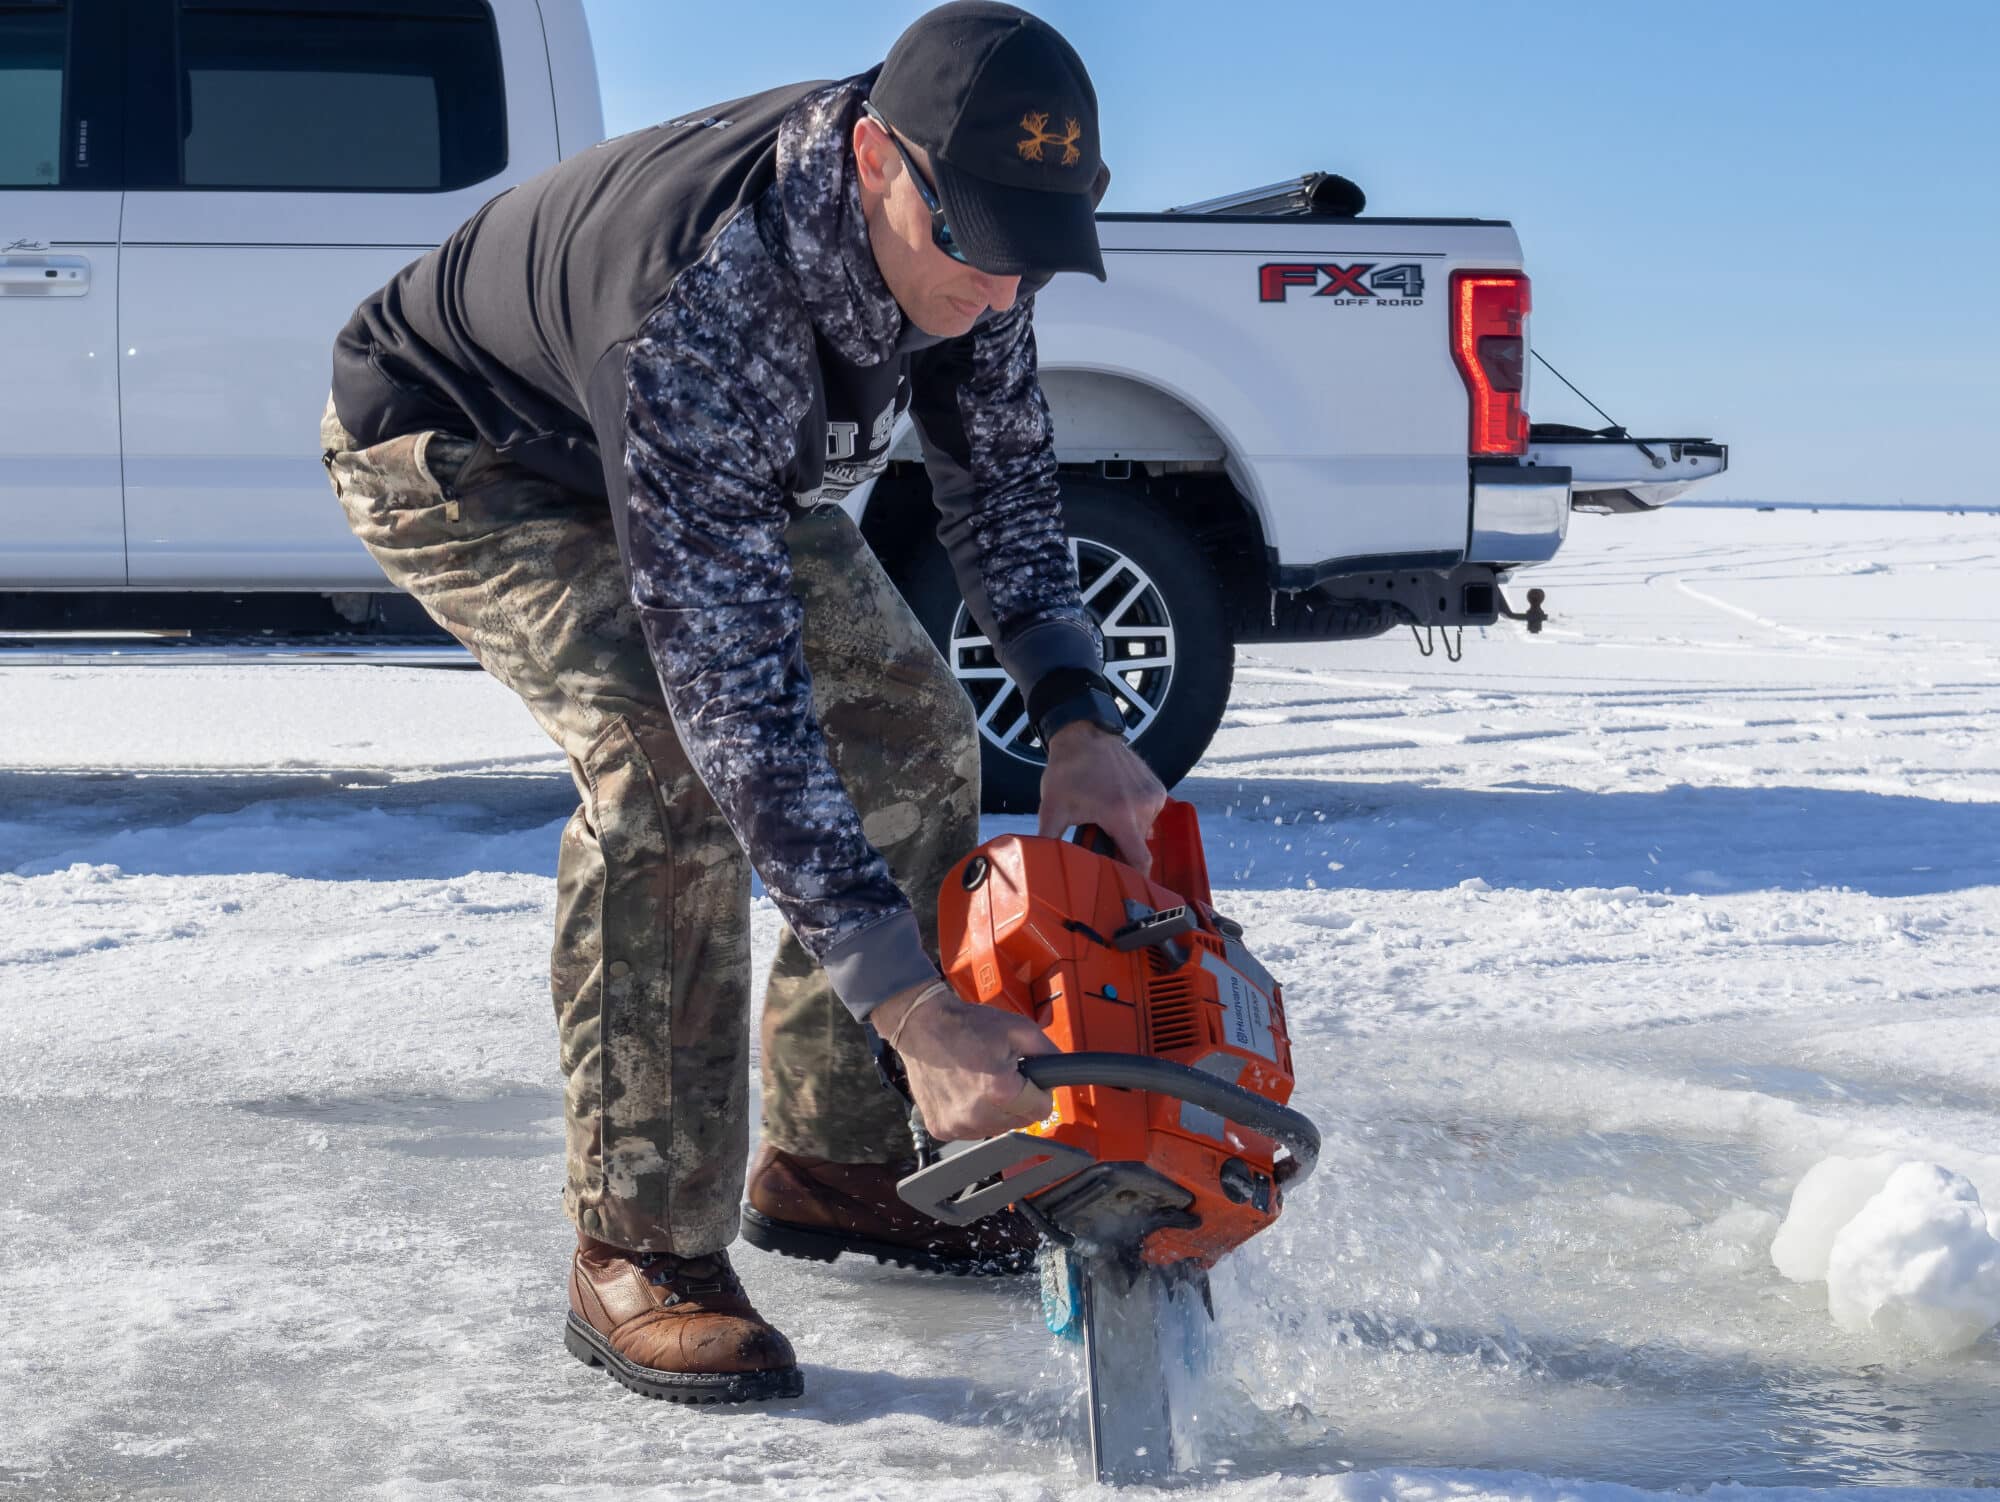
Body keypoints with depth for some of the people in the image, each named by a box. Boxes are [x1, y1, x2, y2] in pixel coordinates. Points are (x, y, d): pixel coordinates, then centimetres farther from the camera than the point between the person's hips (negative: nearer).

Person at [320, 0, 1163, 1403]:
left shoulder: (964, 215, -23)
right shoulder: (705, 300, -45)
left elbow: (998, 471, -7)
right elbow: (728, 679, -46)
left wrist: (1079, 717, -22)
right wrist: (910, 1001, -49)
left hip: (728, 461, 8)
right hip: (464, 456, -7)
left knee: (913, 737, 0)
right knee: (672, 772, -28)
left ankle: (834, 1159, 13)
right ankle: (641, 1252, -18)